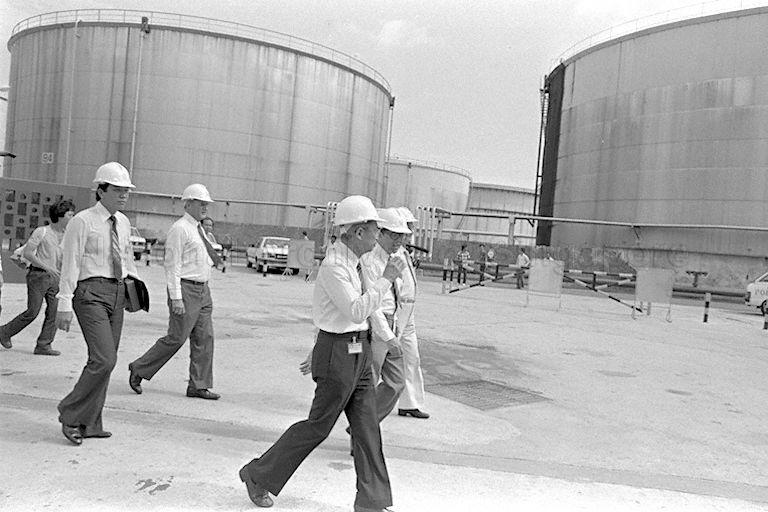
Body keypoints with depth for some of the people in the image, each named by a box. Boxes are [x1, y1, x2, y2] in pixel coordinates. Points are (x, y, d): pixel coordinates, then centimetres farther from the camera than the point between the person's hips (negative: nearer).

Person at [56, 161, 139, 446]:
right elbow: (69, 264, -9)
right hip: (91, 292, -7)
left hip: (117, 293, 7)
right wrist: (64, 304, -12)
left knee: (106, 359, 9)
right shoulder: (82, 221, -7)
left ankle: (89, 423, 21)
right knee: (104, 359, -16)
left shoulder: (123, 222, 13)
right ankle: (71, 415, 4)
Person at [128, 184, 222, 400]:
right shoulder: (180, 229, -11)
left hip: (202, 290, 9)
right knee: (176, 338, -5)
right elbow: (172, 265, -15)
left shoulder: (200, 229, 16)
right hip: (185, 288, -9)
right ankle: (138, 370, 13)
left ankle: (199, 386, 11)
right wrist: (176, 297, -20)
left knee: (204, 338, 5)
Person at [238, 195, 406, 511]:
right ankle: (258, 474, 21)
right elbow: (356, 312, -26)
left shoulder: (350, 263, 12)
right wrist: (387, 278, -20)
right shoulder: (333, 266, -18)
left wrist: (318, 352, 26)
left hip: (358, 354, 9)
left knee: (367, 427, 7)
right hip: (338, 355, -9)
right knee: (319, 425, 3)